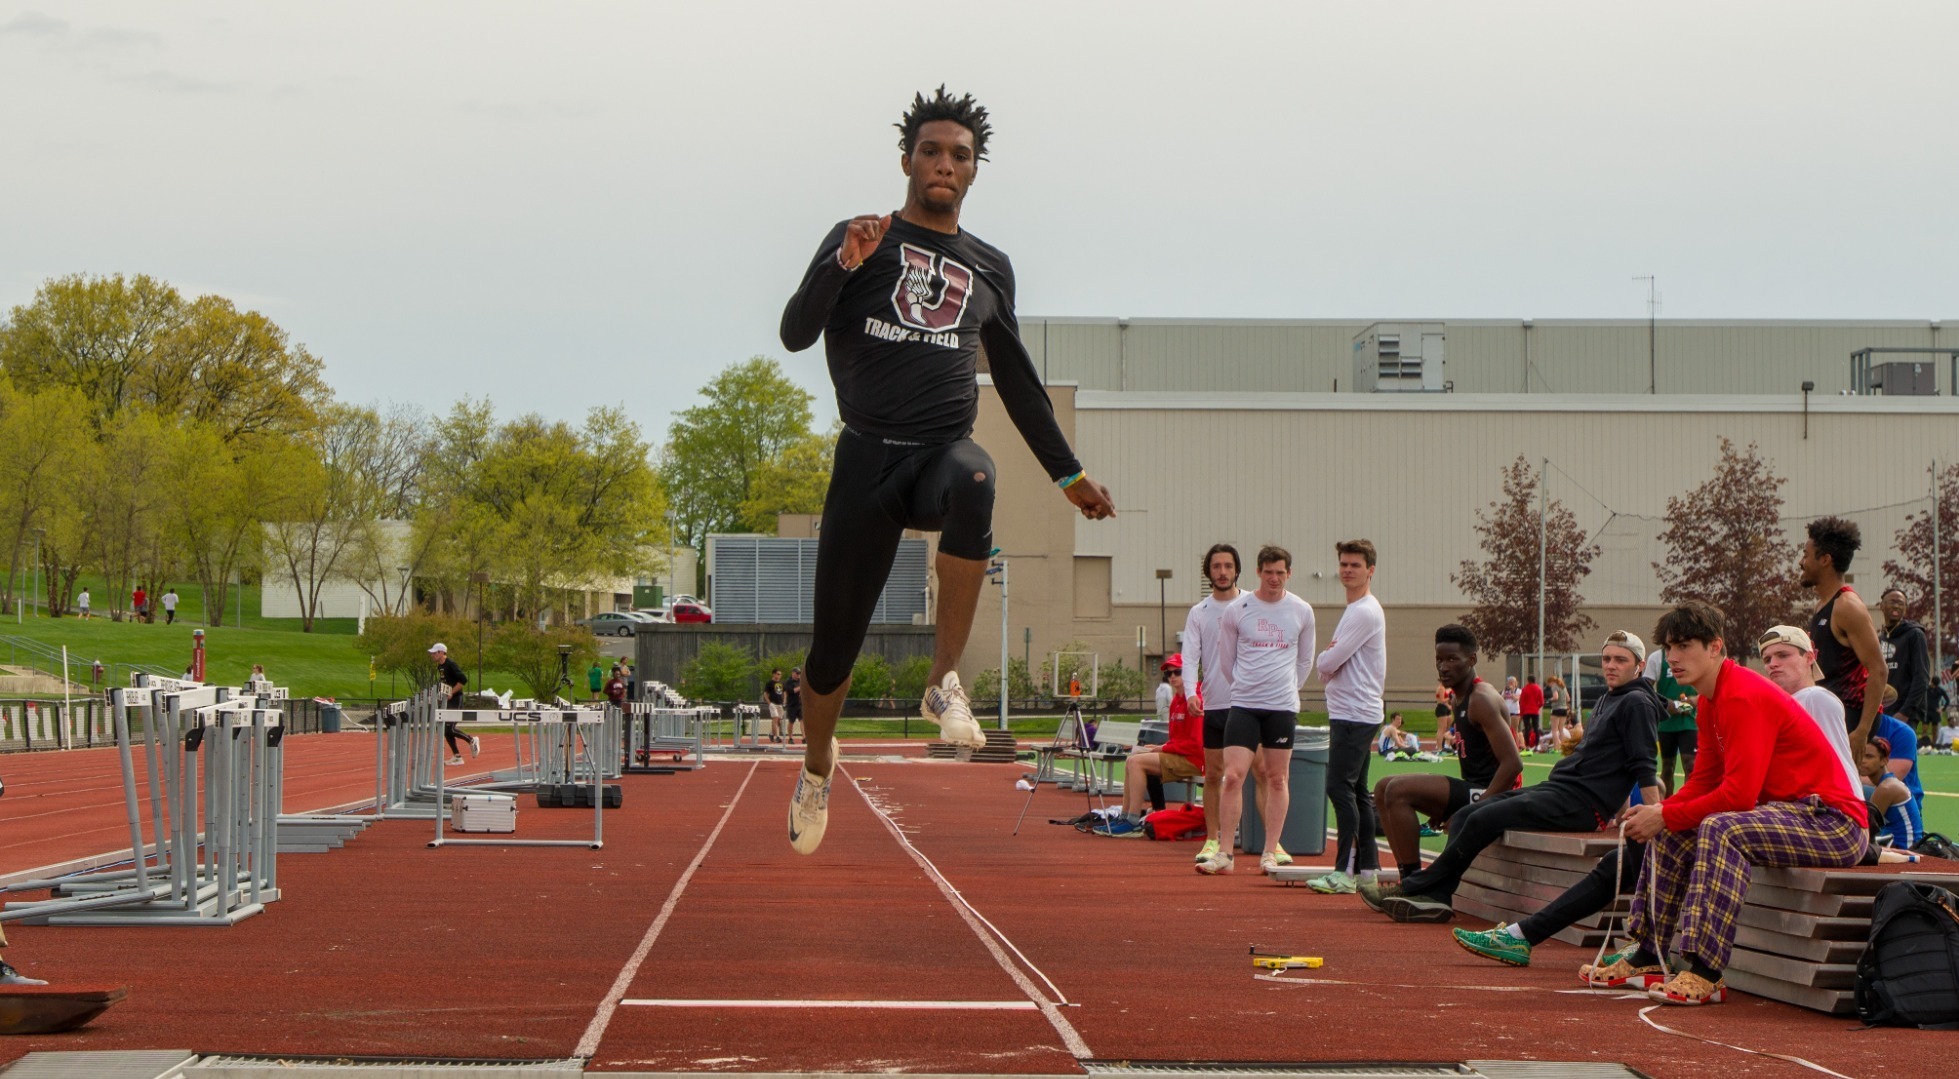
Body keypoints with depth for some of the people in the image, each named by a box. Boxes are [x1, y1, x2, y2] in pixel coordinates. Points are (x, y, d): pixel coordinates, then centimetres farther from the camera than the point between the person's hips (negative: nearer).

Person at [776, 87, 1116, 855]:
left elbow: (1017, 381, 26)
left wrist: (1068, 474, 26)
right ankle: (817, 765, 32)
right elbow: (794, 334, -6)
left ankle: (944, 683, -33)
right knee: (835, 645, 0)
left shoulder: (989, 268, 16)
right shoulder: (857, 239, 7)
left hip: (944, 453, 1)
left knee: (974, 479, -39)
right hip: (868, 455, -1)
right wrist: (845, 264, -21)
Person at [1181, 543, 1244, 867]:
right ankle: (1212, 839, 12)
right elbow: (1190, 656, 2)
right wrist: (1190, 692, -15)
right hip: (1214, 703, 2)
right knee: (1213, 774, 5)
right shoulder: (1198, 613, 8)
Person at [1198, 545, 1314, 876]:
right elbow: (1226, 659, 11)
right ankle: (1224, 853, -6)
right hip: (1243, 704, -1)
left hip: (1283, 707, 1)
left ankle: (1270, 852, 12)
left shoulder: (1302, 611, 4)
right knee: (1232, 776, -9)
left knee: (1276, 779, 4)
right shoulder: (1236, 610, 0)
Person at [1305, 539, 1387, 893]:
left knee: (1340, 787, -13)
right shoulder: (1353, 610, 19)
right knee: (1357, 791, 11)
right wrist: (1329, 659, 0)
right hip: (1347, 714, 11)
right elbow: (1328, 667, 21)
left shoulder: (1365, 612, -14)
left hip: (1356, 715, -11)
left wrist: (1326, 658, 4)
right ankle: (1367, 867, 15)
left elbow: (1328, 663, -17)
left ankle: (1345, 872, -15)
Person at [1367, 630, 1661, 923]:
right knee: (1464, 816, -1)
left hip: (1584, 802, -10)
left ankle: (1414, 887, -11)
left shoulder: (1637, 703, -5)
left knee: (1483, 819, -18)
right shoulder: (1606, 700, 24)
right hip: (1556, 787, 10)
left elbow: (1643, 766, -15)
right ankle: (1436, 898, -14)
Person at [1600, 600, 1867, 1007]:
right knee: (1672, 833, 8)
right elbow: (1704, 781, 12)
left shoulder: (1744, 698, -20)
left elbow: (1739, 793, -25)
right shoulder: (1712, 700, 11)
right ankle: (1647, 956, 13)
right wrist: (1657, 813, -6)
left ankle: (1705, 975, -36)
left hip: (1834, 823, -11)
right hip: (1787, 812, 11)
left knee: (1721, 829, -33)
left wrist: (1666, 816, -17)